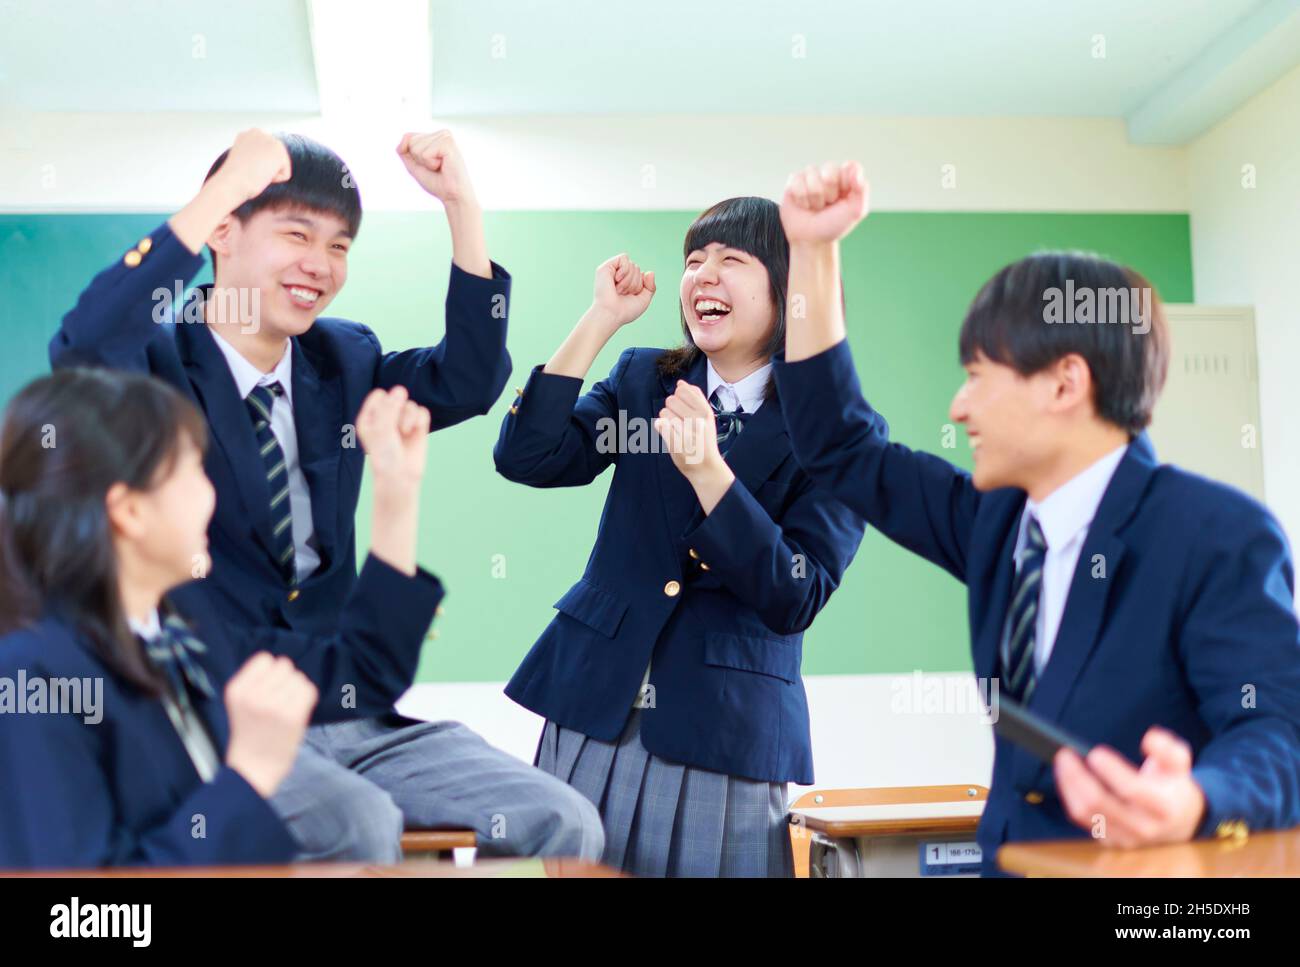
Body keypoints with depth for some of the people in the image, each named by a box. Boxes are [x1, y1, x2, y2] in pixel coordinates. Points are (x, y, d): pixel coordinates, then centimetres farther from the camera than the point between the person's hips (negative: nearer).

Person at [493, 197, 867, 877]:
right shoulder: (644, 379, 7)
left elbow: (795, 600, -12)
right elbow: (526, 458, -6)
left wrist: (705, 468, -22)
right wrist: (601, 319, -8)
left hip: (723, 737, -3)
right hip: (595, 710, 3)